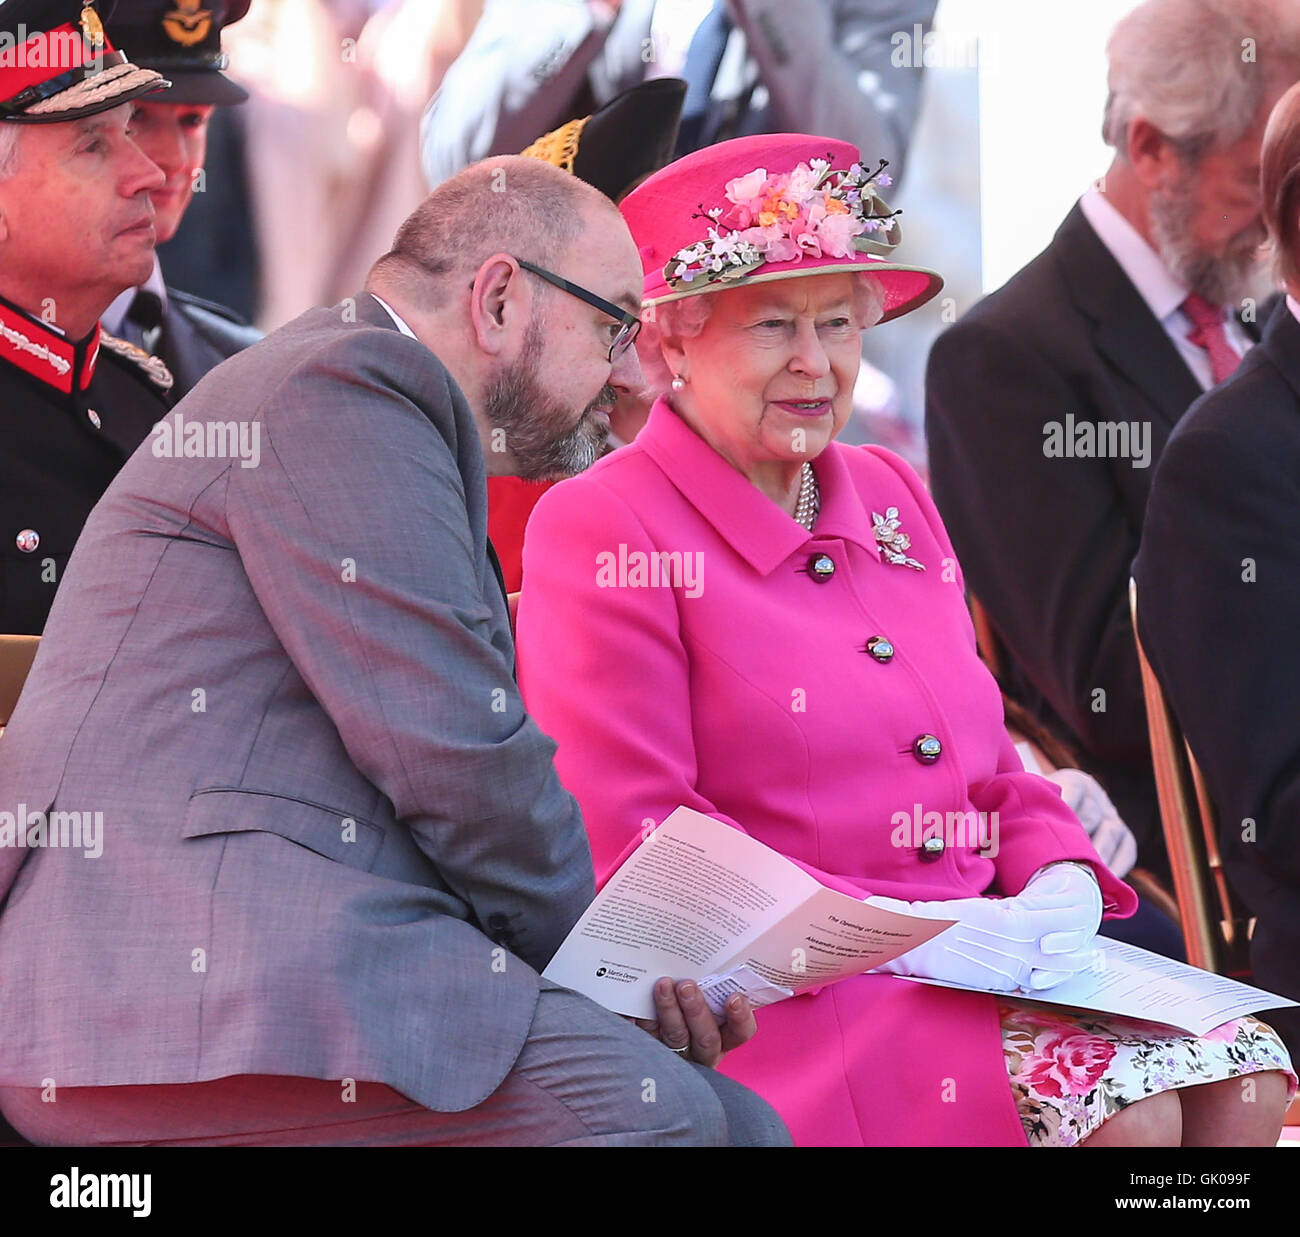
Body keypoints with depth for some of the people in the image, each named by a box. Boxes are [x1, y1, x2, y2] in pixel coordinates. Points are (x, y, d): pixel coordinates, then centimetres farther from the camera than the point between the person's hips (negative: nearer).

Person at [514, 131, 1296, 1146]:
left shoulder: (890, 498, 18)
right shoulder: (601, 531, -6)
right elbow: (627, 843, -13)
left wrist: (1057, 882, -3)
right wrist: (903, 931, -19)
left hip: (979, 956, 7)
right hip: (783, 1004, -7)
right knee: (1129, 1109, -26)